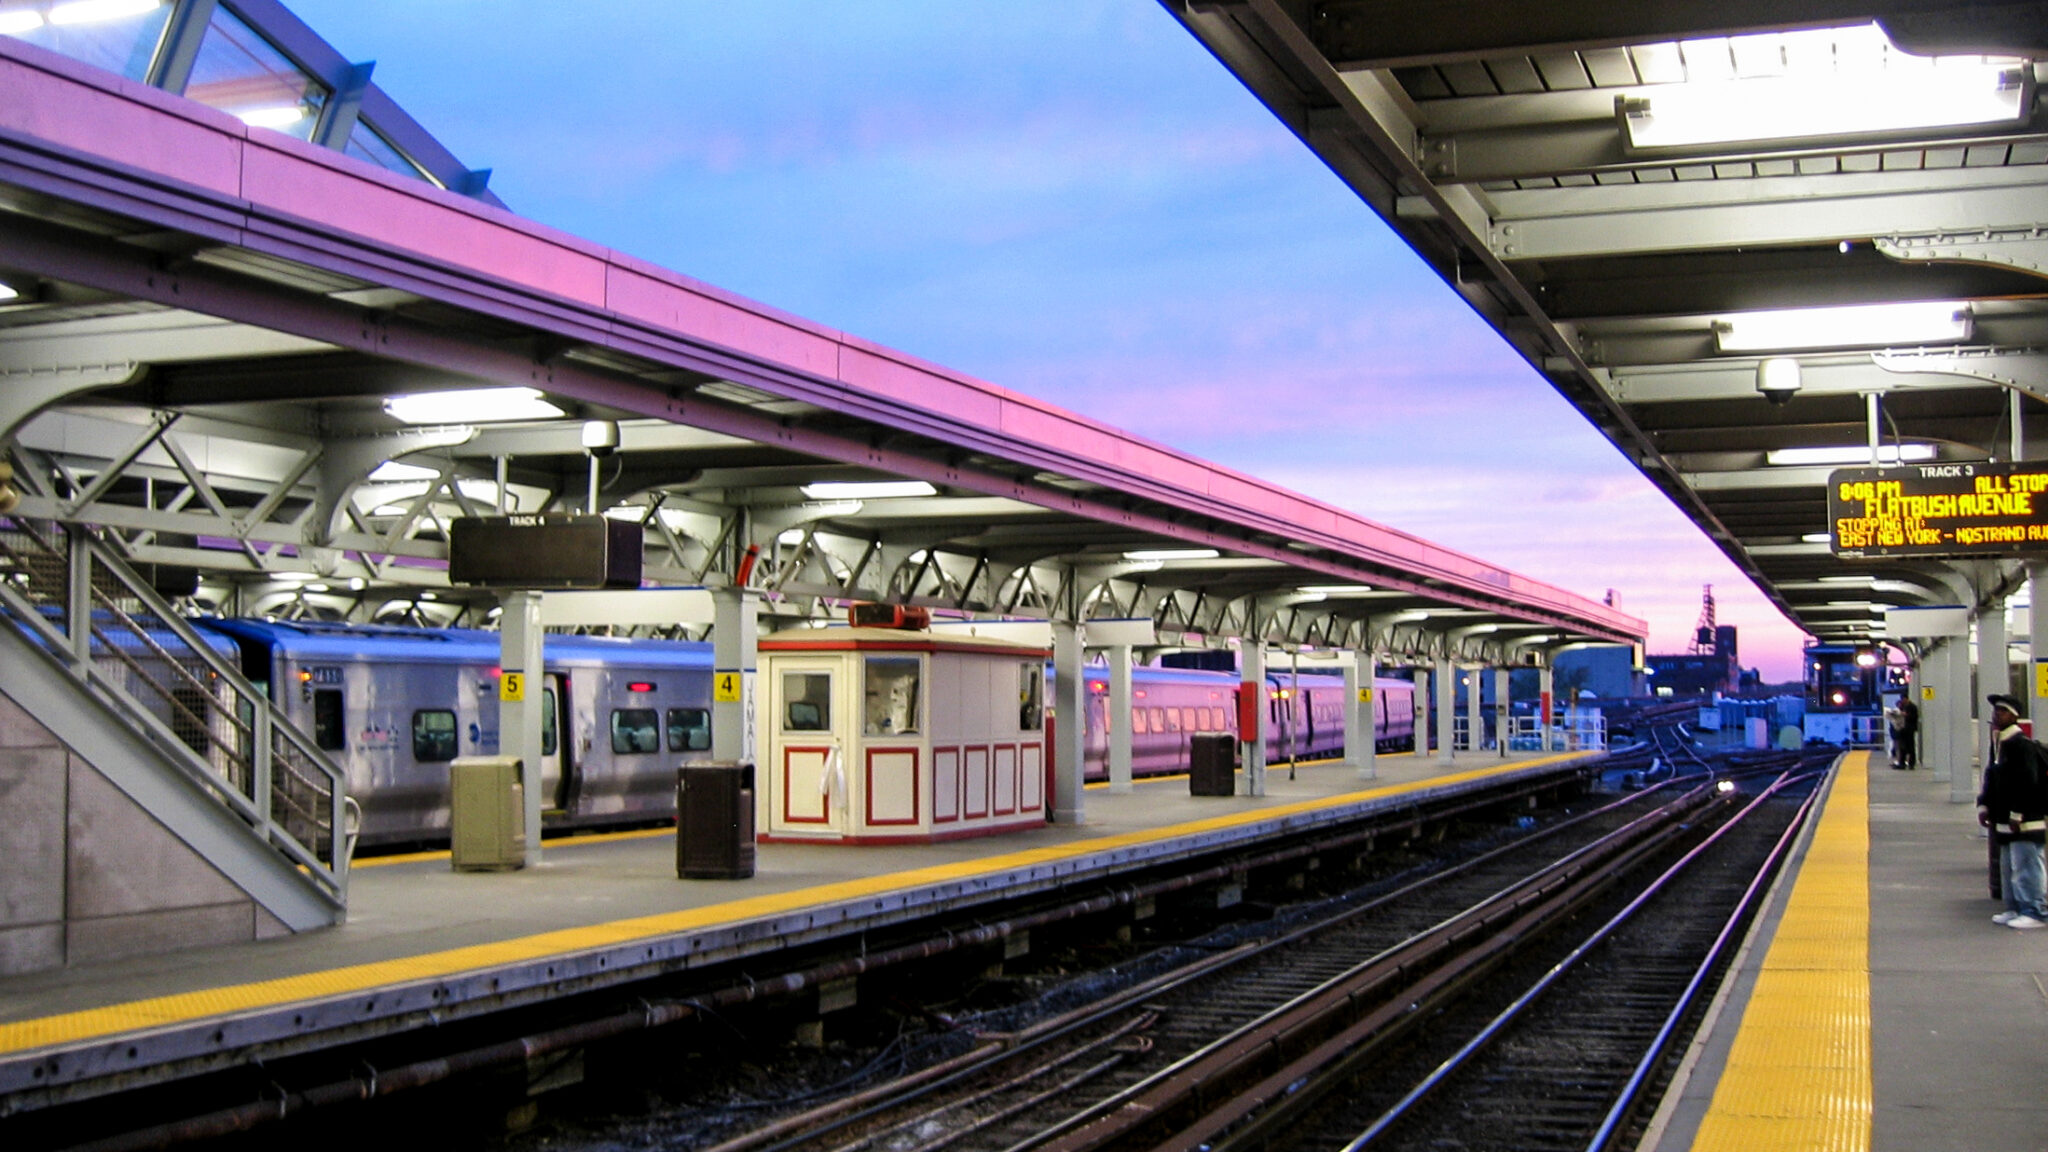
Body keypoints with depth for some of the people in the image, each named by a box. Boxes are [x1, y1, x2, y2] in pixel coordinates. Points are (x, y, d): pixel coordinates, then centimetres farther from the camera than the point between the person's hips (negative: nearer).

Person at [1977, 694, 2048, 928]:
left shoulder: (2022, 745, -15)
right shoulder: (1997, 744, 14)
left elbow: (2027, 783, -20)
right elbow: (1991, 780, 20)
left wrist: (2017, 814, -20)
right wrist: (1984, 806, 10)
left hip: (2023, 821, -10)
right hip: (2004, 820, 10)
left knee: (2025, 867, -8)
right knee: (2008, 867, 14)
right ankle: (2015, 909, 22)